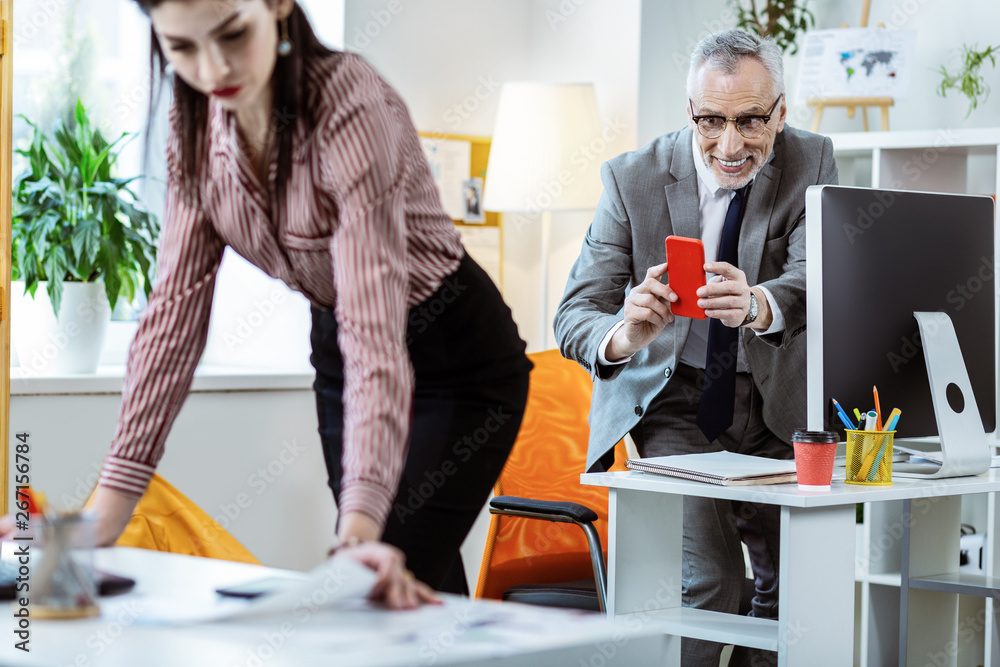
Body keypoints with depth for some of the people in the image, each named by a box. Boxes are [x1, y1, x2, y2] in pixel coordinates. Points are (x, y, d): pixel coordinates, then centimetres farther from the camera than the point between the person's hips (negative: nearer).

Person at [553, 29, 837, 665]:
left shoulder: (812, 164, -8)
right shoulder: (633, 177, -12)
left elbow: (813, 280, -24)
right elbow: (575, 314, -17)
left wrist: (756, 305, -49)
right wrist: (623, 337, -42)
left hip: (776, 401, 3)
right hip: (674, 399, -2)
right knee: (708, 581, -20)